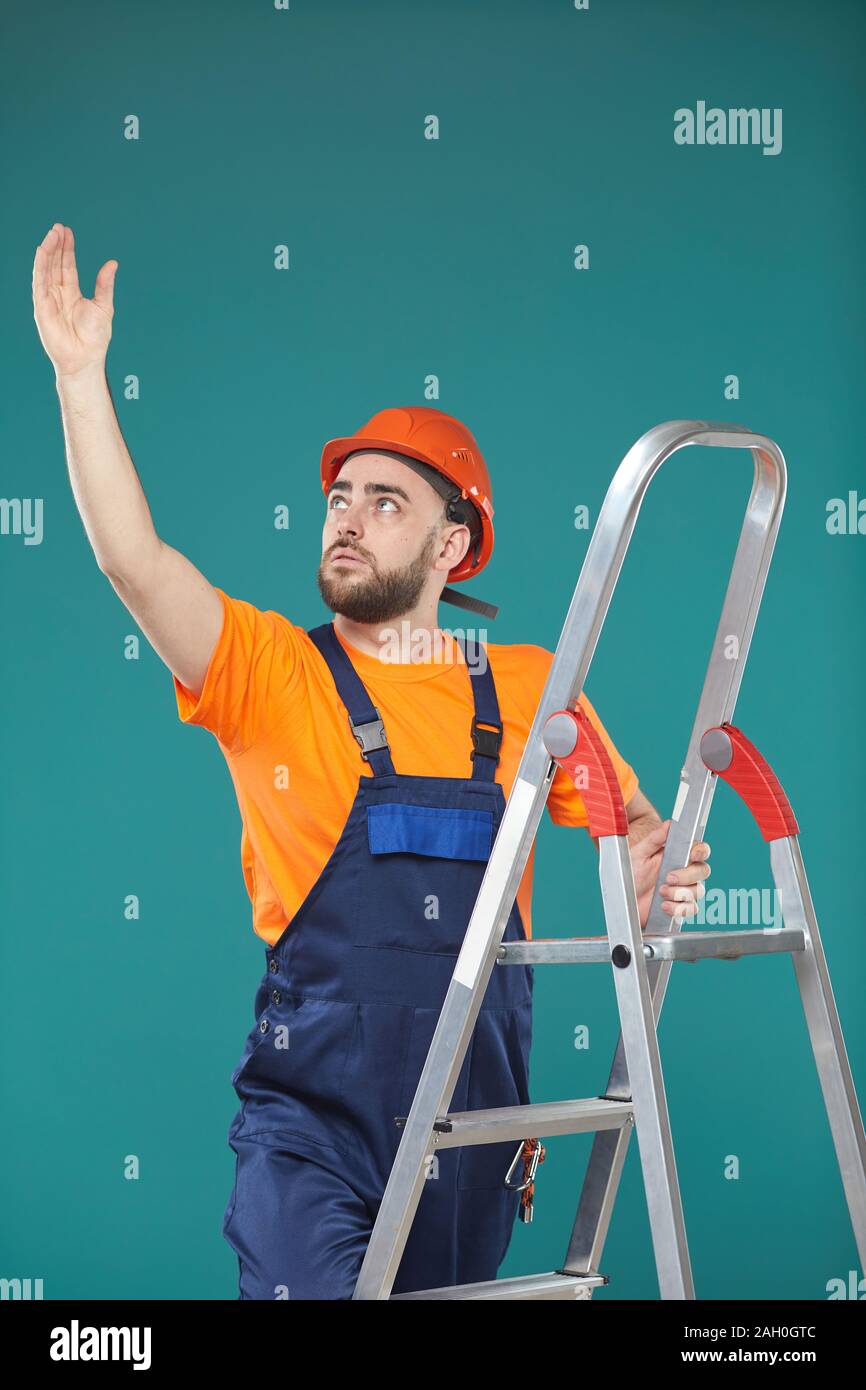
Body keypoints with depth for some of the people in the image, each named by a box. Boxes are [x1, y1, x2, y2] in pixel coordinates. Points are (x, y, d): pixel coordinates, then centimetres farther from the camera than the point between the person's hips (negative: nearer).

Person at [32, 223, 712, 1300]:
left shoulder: (529, 689, 7)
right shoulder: (270, 674, -1)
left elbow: (626, 817, 18)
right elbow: (134, 558, -14)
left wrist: (655, 871, -5)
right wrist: (82, 373, -18)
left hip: (478, 1117, 3)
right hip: (311, 1118, -3)